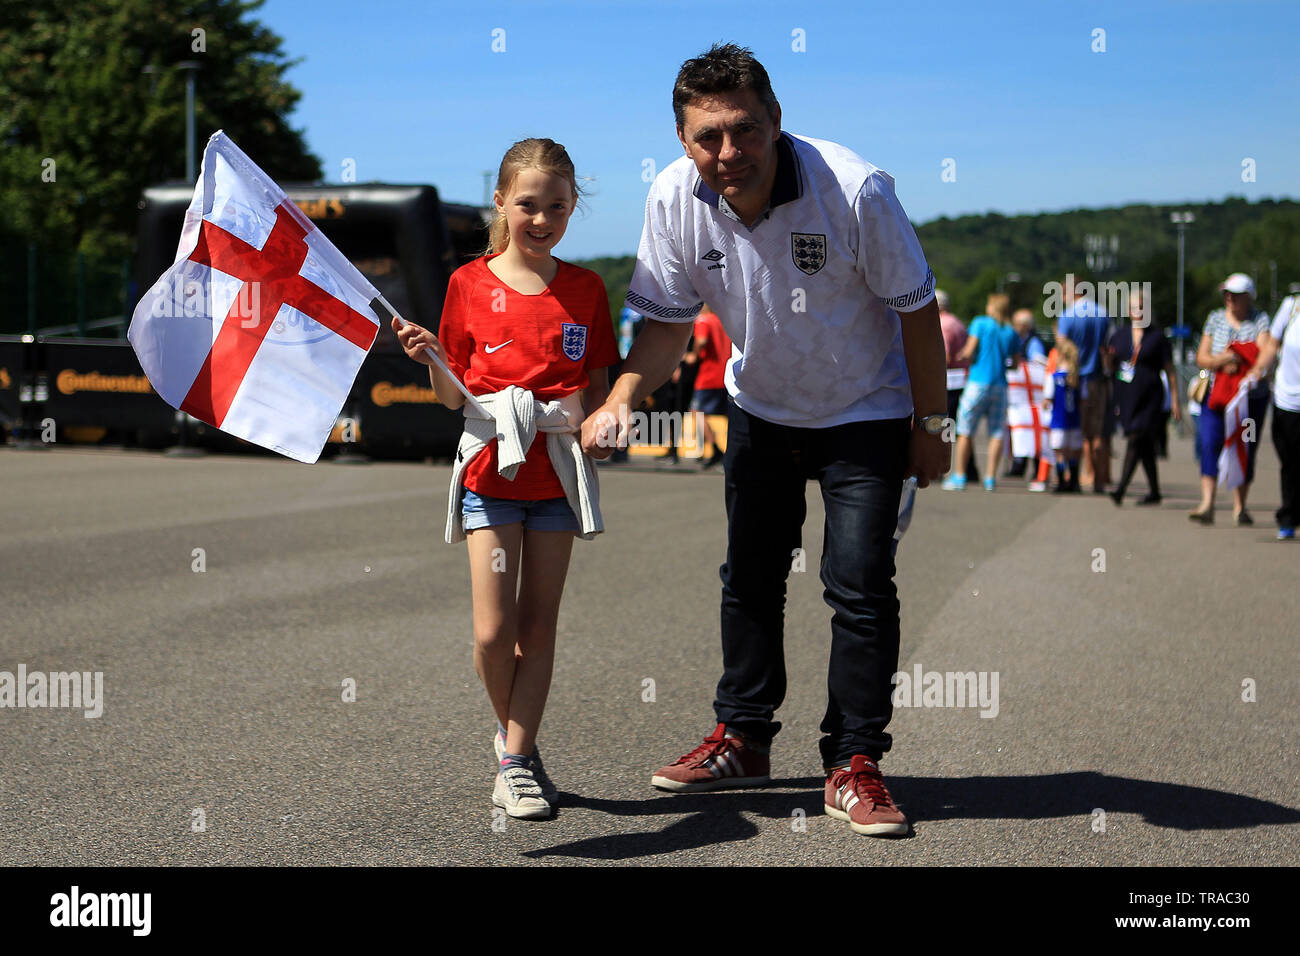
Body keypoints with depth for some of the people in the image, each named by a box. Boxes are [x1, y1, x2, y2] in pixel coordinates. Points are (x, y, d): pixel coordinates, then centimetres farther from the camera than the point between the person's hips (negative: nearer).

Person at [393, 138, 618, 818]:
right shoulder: (471, 284, -1)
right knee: (494, 632, -5)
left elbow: (599, 387, 7)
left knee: (538, 625, 4)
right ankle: (514, 733, 20)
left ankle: (516, 760, 12)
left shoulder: (585, 289, 4)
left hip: (558, 473, 2)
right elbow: (454, 398, 2)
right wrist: (431, 360, -18)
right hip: (490, 469, -1)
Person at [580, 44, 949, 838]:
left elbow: (916, 310, -18)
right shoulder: (675, 200, -20)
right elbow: (670, 320, -8)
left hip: (866, 412, -4)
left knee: (859, 582, -11)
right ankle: (744, 740, 29)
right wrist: (620, 403, -25)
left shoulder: (855, 189, -30)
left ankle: (855, 765, 2)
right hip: (761, 407, 4)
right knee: (750, 576, 13)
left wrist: (931, 426, -12)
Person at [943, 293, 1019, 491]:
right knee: (997, 433, 7)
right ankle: (990, 478, 4)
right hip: (1000, 385, 3)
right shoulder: (1011, 332, 8)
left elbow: (969, 352, -9)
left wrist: (960, 356, 11)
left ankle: (959, 477, 4)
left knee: (965, 431, 3)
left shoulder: (980, 323, -3)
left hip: (978, 382, -3)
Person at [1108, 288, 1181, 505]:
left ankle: (1121, 487, -24)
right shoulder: (1119, 337, 12)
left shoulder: (1157, 337, 2)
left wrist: (1175, 400, 1)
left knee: (1136, 440, -16)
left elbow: (1169, 369, 3)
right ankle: (1154, 491, 20)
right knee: (1144, 446, 10)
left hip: (1149, 398, -4)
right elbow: (1109, 367, 15)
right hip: (1126, 397, 4)